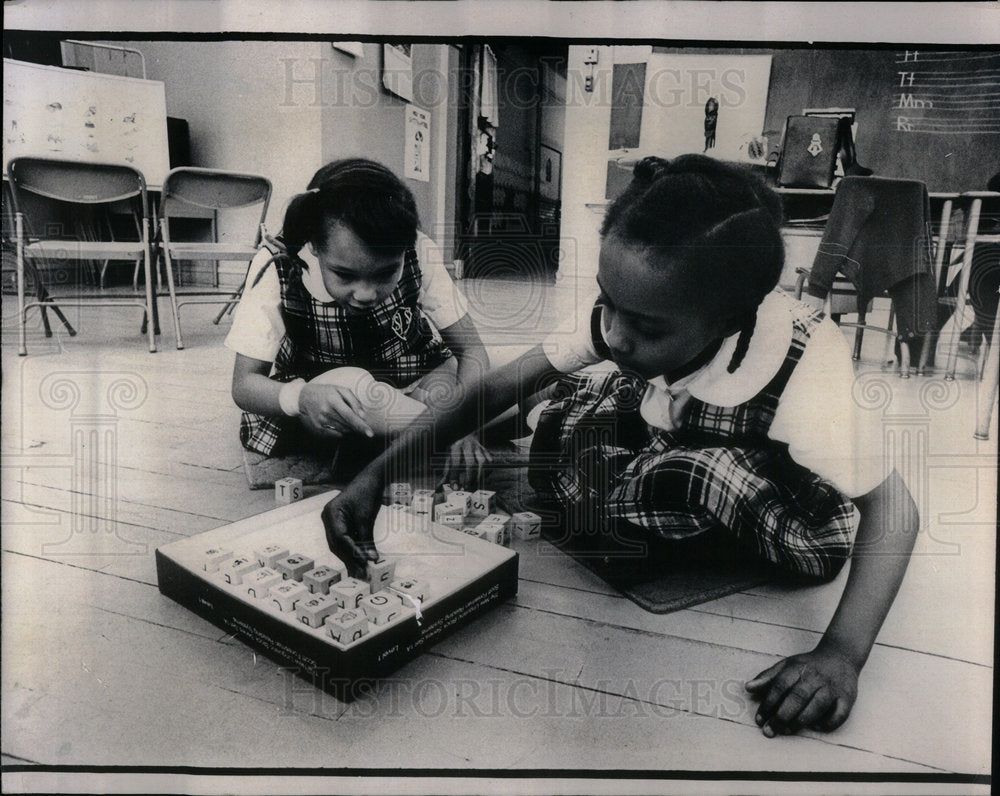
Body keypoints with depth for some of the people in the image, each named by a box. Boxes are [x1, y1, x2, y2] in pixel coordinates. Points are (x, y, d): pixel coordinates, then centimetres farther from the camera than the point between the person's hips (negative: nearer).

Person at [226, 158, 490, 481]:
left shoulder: (419, 254, -20)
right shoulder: (278, 268, -23)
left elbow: (471, 350, -16)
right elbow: (244, 384, -20)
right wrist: (300, 398, -43)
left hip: (407, 392, 3)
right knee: (353, 383, -34)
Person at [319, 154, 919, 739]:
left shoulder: (807, 370, -37)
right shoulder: (630, 312, -26)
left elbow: (896, 506, -31)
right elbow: (496, 389, -23)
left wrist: (842, 653, -44)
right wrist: (376, 475, -32)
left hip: (796, 528, -3)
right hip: (675, 451, 4)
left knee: (688, 477, -34)